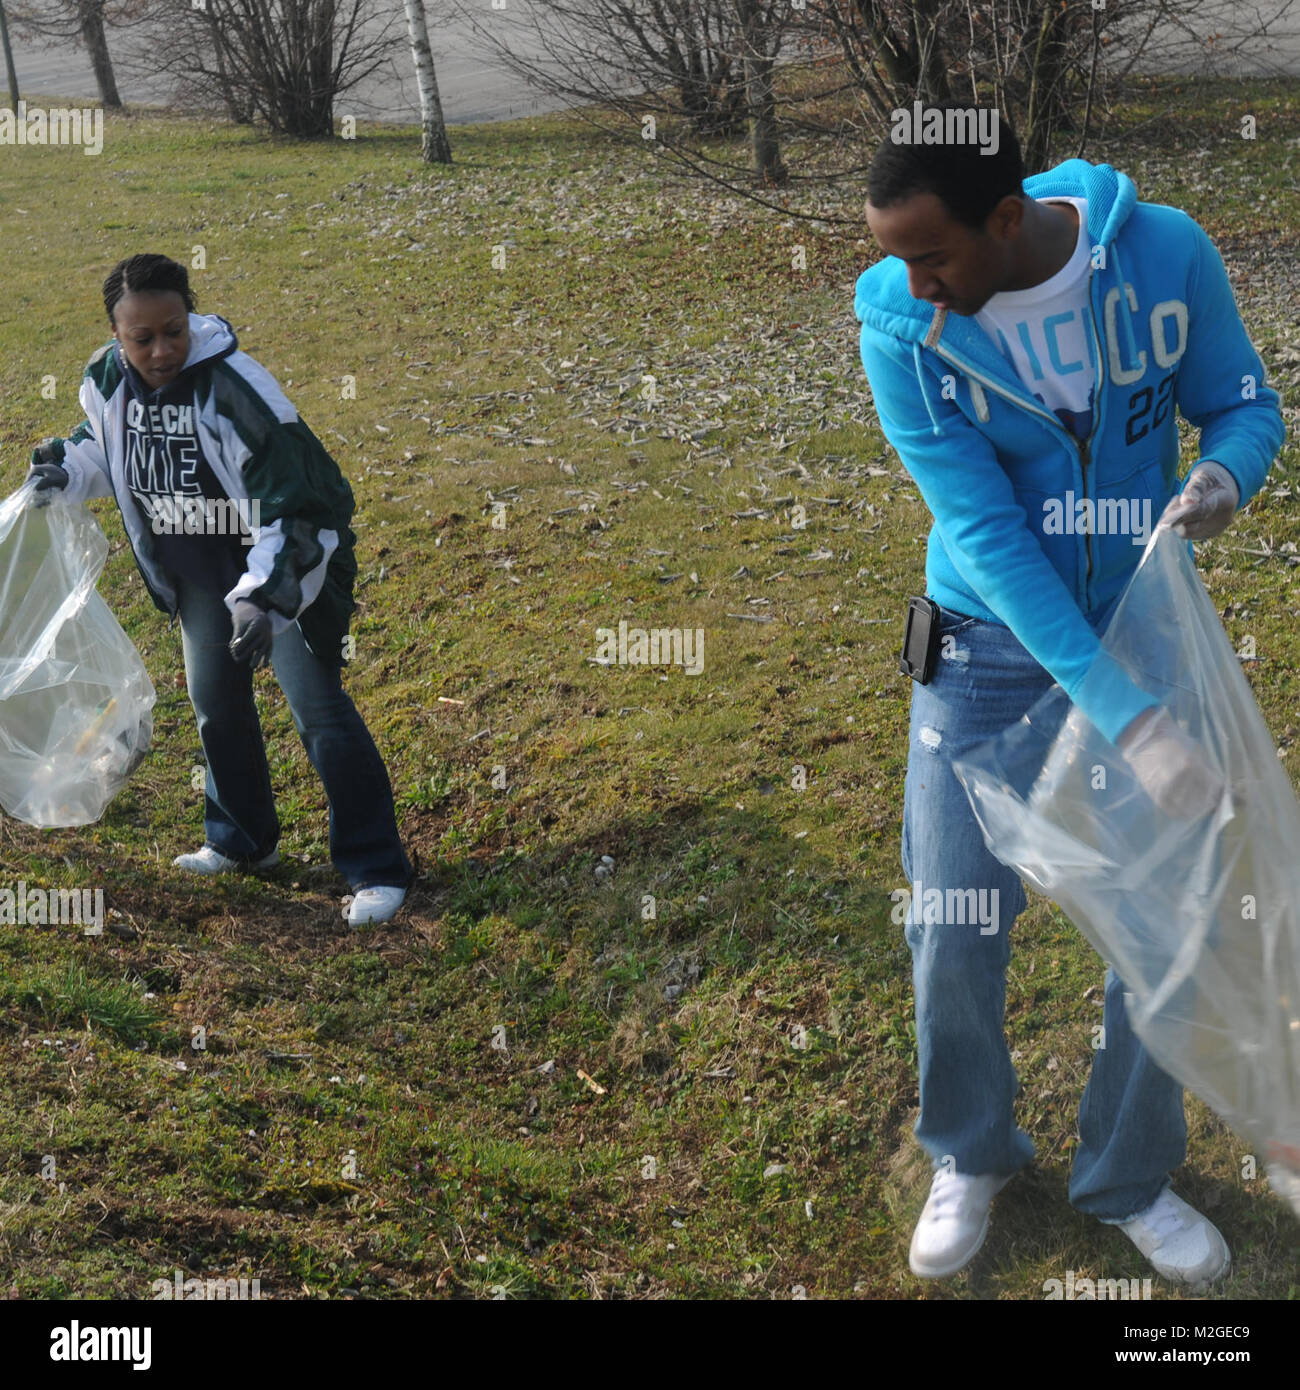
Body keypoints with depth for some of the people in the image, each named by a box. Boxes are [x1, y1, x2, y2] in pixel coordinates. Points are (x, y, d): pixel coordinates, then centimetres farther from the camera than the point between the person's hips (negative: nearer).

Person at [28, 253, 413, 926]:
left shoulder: (233, 390, -30)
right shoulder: (106, 380, -9)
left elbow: (292, 506, -31)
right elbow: (104, 442, 17)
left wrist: (265, 597, -38)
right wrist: (65, 471, -2)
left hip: (279, 567, -7)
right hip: (198, 576, 7)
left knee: (319, 709, -9)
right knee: (216, 704, 18)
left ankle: (376, 869, 0)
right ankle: (242, 840, 40)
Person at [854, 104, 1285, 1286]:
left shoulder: (1164, 252, -17)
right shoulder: (898, 322, -20)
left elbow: (1244, 402, -1)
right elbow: (984, 533, -24)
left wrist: (1225, 475, -27)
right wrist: (1125, 718, -29)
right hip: (992, 647, -1)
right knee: (955, 928, 3)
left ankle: (1130, 1177, 30)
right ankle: (971, 1156, 32)